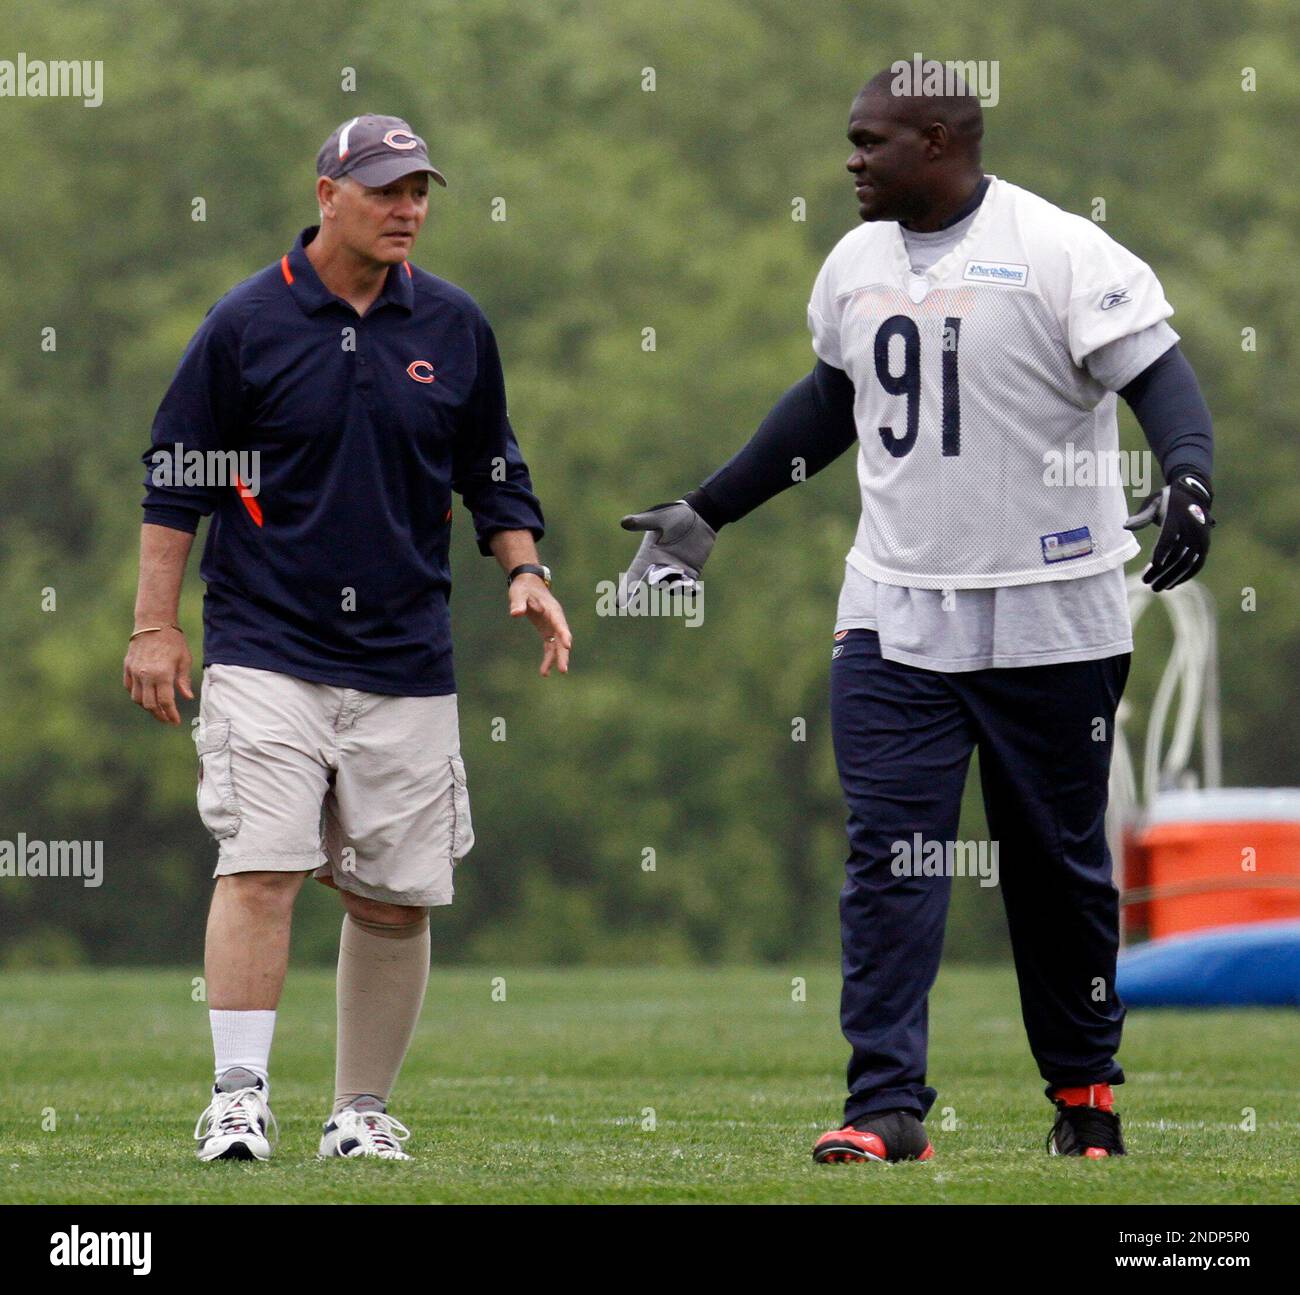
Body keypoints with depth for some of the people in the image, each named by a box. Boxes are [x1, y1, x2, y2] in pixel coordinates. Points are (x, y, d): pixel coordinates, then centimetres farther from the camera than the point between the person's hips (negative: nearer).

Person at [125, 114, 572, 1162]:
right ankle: (239, 1097, -13)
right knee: (261, 869, -15)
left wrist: (524, 568, 1)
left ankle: (364, 1112, 15)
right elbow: (177, 481, 3)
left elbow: (493, 474, 18)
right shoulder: (248, 321, -1)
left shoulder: (453, 326, 7)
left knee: (397, 897, 4)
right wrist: (156, 626, -1)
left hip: (406, 662, 3)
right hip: (267, 652, -3)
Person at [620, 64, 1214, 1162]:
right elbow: (831, 403, 24)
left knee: (1059, 861, 7)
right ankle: (886, 1105, -8)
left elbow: (1160, 374, -17)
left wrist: (1189, 480, -36)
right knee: (889, 859, -6)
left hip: (1047, 619, -5)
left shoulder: (1063, 254, -12)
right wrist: (708, 512, 28)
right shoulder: (857, 263, 9)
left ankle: (1085, 1084, 23)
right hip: (895, 615, 5)